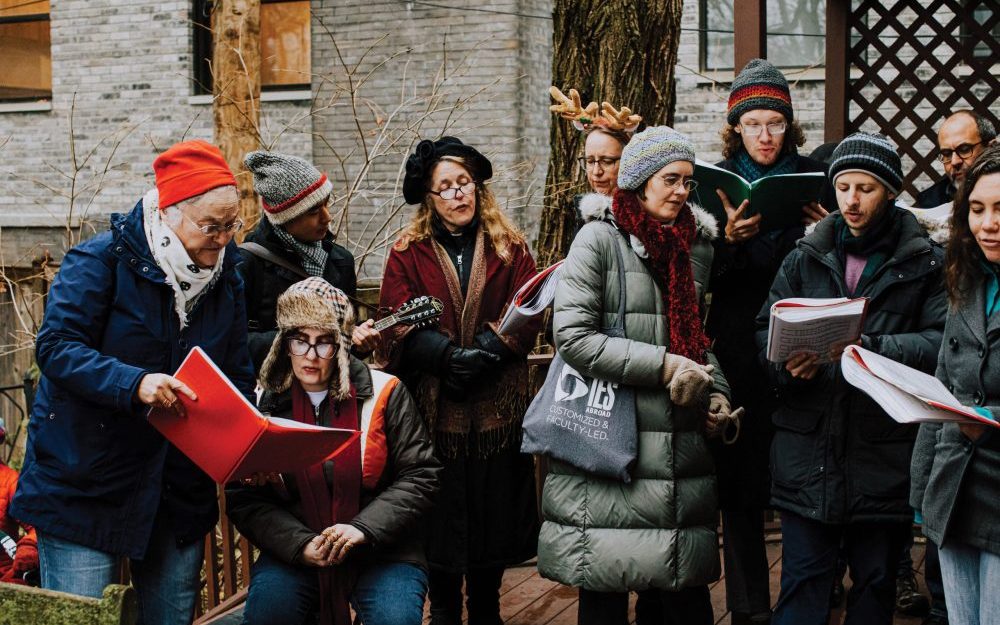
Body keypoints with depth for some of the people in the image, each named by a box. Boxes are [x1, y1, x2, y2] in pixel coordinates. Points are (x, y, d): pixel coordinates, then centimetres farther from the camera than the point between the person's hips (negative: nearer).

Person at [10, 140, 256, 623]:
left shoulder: (226, 279, 6)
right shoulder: (102, 261, -10)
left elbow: (237, 378, 10)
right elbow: (56, 347, -18)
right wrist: (134, 383, -33)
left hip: (181, 491, 5)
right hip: (86, 486, -5)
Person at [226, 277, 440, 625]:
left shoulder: (383, 393, -3)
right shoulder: (264, 404, 3)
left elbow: (420, 478, -3)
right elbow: (244, 500, 2)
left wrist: (363, 528, -17)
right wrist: (300, 544, -14)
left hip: (382, 550, -1)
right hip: (293, 553, 1)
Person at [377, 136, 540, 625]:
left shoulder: (510, 247, 7)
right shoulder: (407, 253, 4)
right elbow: (400, 328, -6)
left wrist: (485, 350, -18)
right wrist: (448, 357, -20)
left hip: (497, 406, 1)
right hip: (435, 407, -1)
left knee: (493, 506, 7)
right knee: (442, 509, 3)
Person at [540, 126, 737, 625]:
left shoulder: (697, 246, 15)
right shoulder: (599, 238, -4)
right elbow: (572, 337, -13)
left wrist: (716, 392, 7)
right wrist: (664, 366, -15)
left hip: (681, 447, 5)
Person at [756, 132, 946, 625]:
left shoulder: (926, 263, 2)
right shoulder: (805, 258, 11)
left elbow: (941, 341, -10)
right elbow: (766, 329, 5)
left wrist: (871, 347, -25)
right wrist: (788, 361, -16)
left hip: (885, 453, -1)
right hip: (808, 450, 2)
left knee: (876, 580, 11)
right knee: (802, 580, 4)